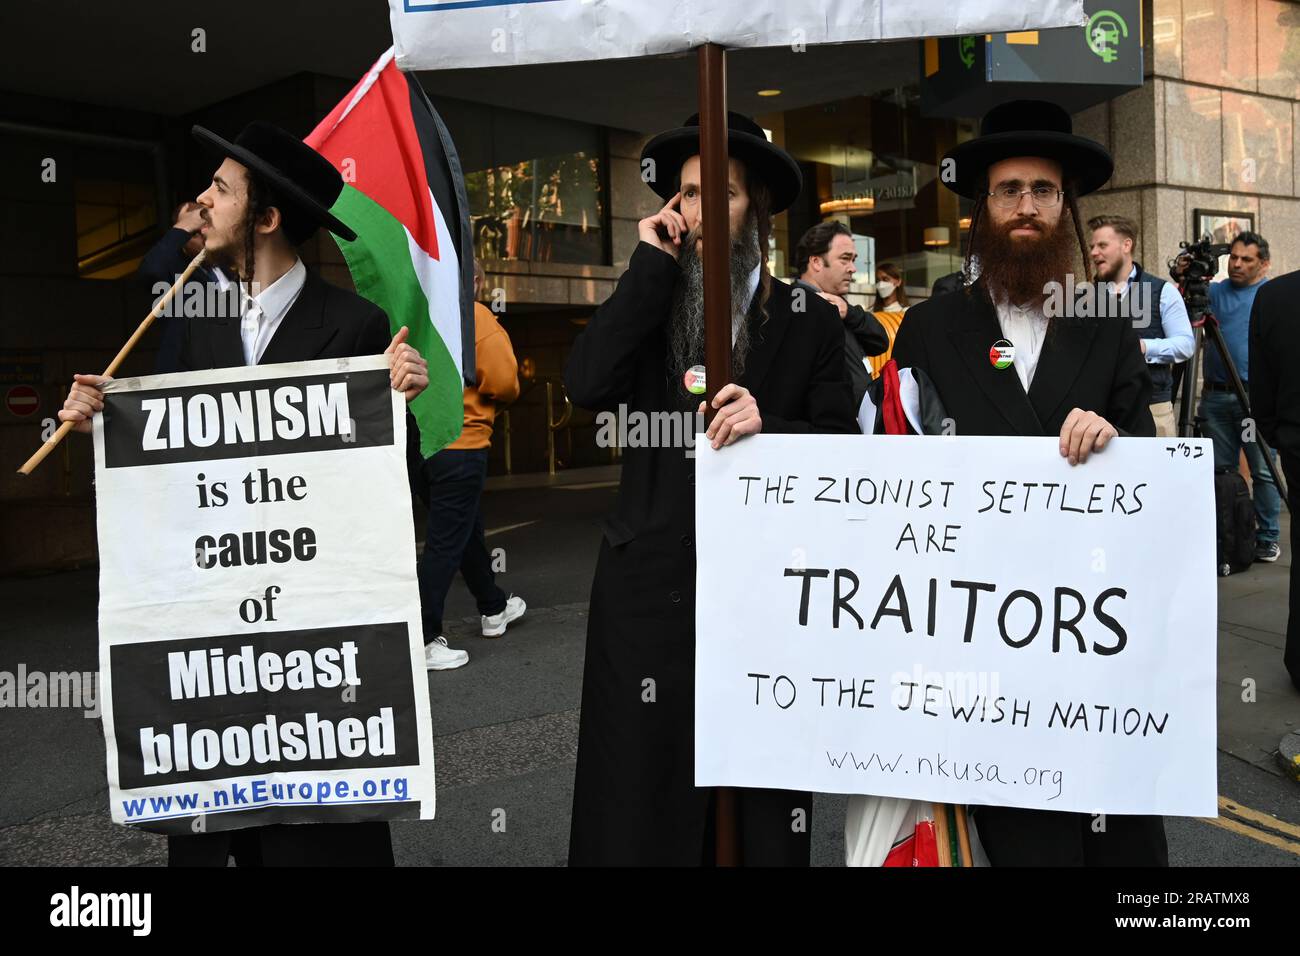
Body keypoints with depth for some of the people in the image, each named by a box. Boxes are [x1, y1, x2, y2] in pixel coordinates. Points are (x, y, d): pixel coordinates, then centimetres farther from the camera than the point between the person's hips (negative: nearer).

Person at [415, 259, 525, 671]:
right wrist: (495, 397, 5)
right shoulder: (476, 318, -10)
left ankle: (494, 609, 40)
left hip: (420, 440, 7)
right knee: (445, 542, -2)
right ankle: (424, 641, 0)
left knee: (467, 529, 22)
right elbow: (504, 382, -15)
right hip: (460, 443, -7)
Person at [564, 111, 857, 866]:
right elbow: (586, 385, -12)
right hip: (653, 593, 1)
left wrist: (768, 426, -21)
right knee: (643, 815, 9)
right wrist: (651, 264, -9)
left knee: (766, 817, 13)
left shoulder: (810, 322, 4)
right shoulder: (647, 308, 7)